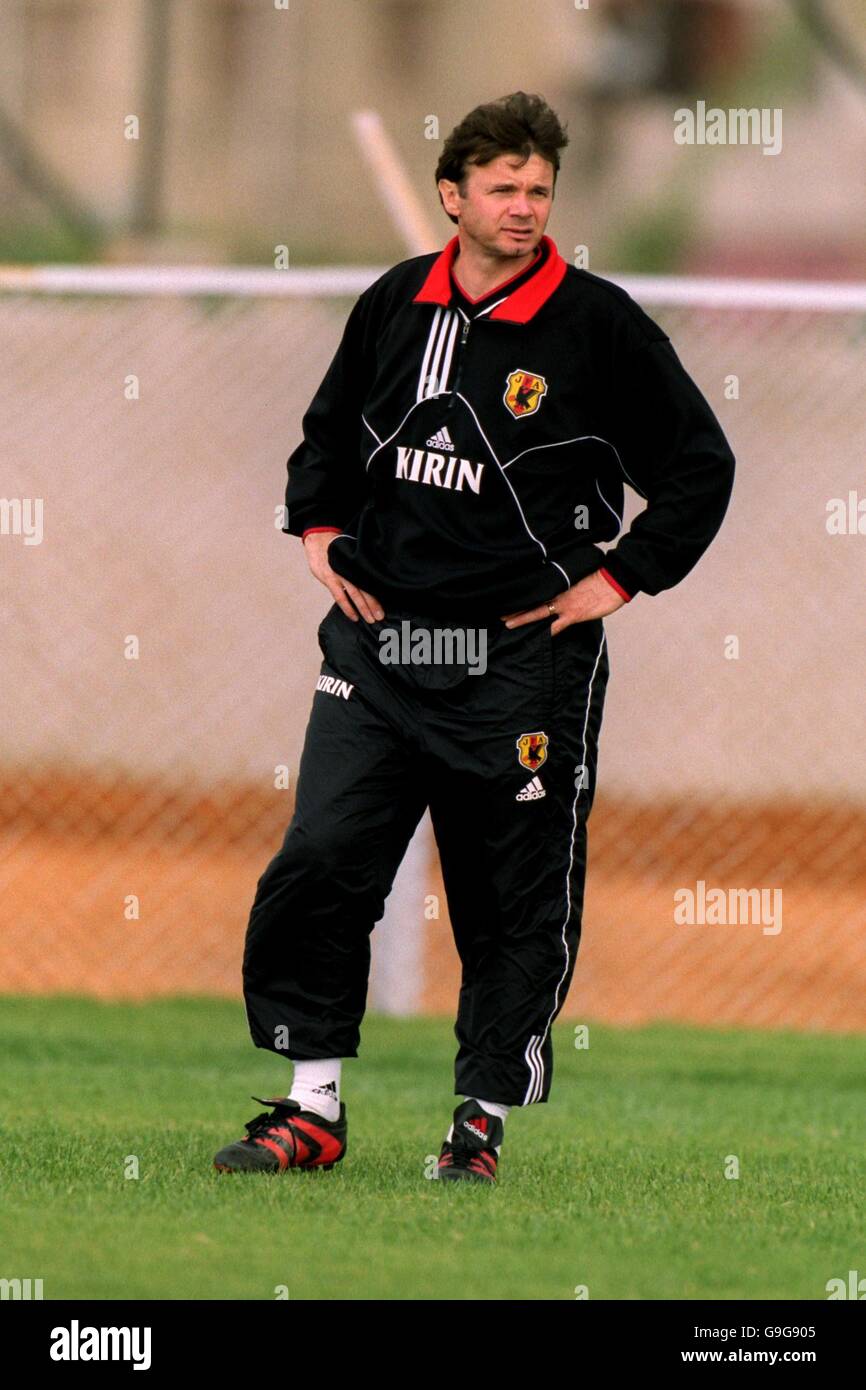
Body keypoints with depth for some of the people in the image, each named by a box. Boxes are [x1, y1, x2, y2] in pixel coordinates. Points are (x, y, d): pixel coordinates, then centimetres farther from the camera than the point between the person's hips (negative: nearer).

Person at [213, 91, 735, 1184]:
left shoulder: (597, 323, -4)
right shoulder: (395, 307, 7)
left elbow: (701, 465, 2)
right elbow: (330, 429, 26)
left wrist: (620, 577, -2)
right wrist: (319, 531, 13)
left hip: (521, 661, -3)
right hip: (378, 641, 3)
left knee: (514, 903, 3)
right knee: (319, 859, -7)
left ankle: (483, 1119, 15)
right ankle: (313, 1106, 2)